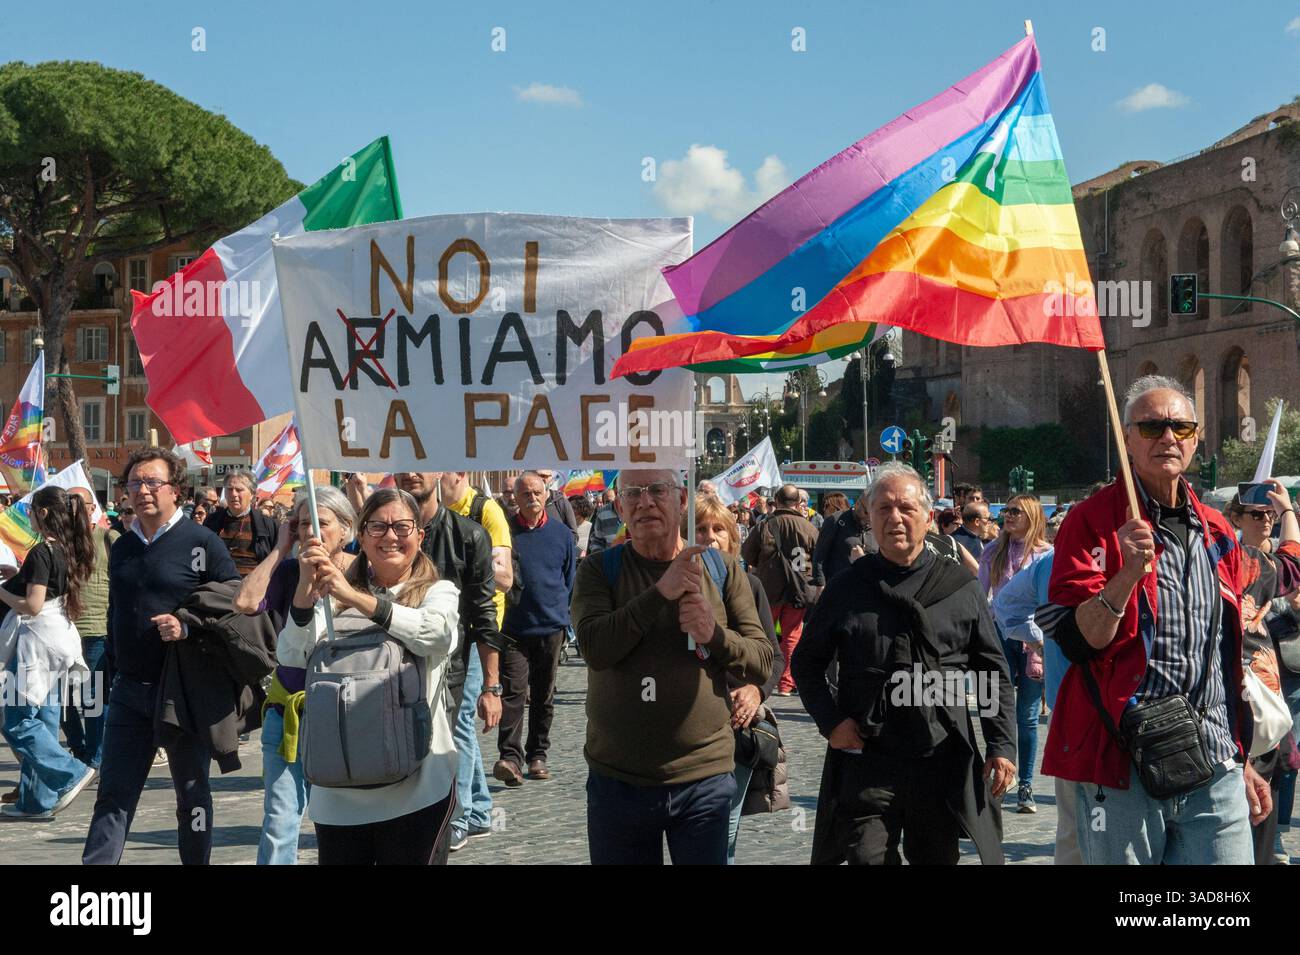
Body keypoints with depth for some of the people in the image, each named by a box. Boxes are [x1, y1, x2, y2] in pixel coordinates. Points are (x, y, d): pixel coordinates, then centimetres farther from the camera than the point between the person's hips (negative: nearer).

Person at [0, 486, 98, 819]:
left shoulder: (41, 553, -16)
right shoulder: (69, 551, 11)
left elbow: (32, 606, -20)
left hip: (37, 639, -9)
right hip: (60, 639, 9)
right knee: (44, 721, 10)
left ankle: (71, 773, -9)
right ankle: (36, 800, 13)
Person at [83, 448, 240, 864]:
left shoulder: (202, 542, -8)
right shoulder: (122, 548, 11)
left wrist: (188, 628, -21)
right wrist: (115, 669, 17)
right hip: (130, 690, 5)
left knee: (192, 794, 8)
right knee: (113, 794, 3)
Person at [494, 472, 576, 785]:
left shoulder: (561, 533, 6)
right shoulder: (504, 531, -1)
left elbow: (570, 580, 13)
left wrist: (567, 619, 10)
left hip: (551, 627, 3)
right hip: (513, 627, -3)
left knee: (543, 696, 11)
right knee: (512, 691, -12)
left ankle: (537, 754, 21)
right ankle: (510, 756, -16)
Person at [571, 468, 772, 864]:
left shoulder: (721, 569, 3)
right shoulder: (599, 570, 1)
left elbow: (763, 663, 3)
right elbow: (595, 647, -16)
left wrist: (715, 635, -16)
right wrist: (661, 592, -23)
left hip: (705, 781, 0)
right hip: (618, 782, 0)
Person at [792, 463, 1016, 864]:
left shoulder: (962, 588, 5)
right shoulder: (848, 587, 4)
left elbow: (993, 673, 8)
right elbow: (806, 663, 11)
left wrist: (1002, 744, 1)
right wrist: (831, 721, -3)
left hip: (943, 760, 1)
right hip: (866, 759, -1)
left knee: (937, 857, 13)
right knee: (868, 857, -5)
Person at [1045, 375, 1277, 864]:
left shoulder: (1218, 532, 14)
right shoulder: (1092, 522, -2)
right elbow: (1076, 641, -12)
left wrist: (1243, 761, 22)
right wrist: (1127, 575, -26)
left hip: (1216, 771, 5)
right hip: (1124, 772, -4)